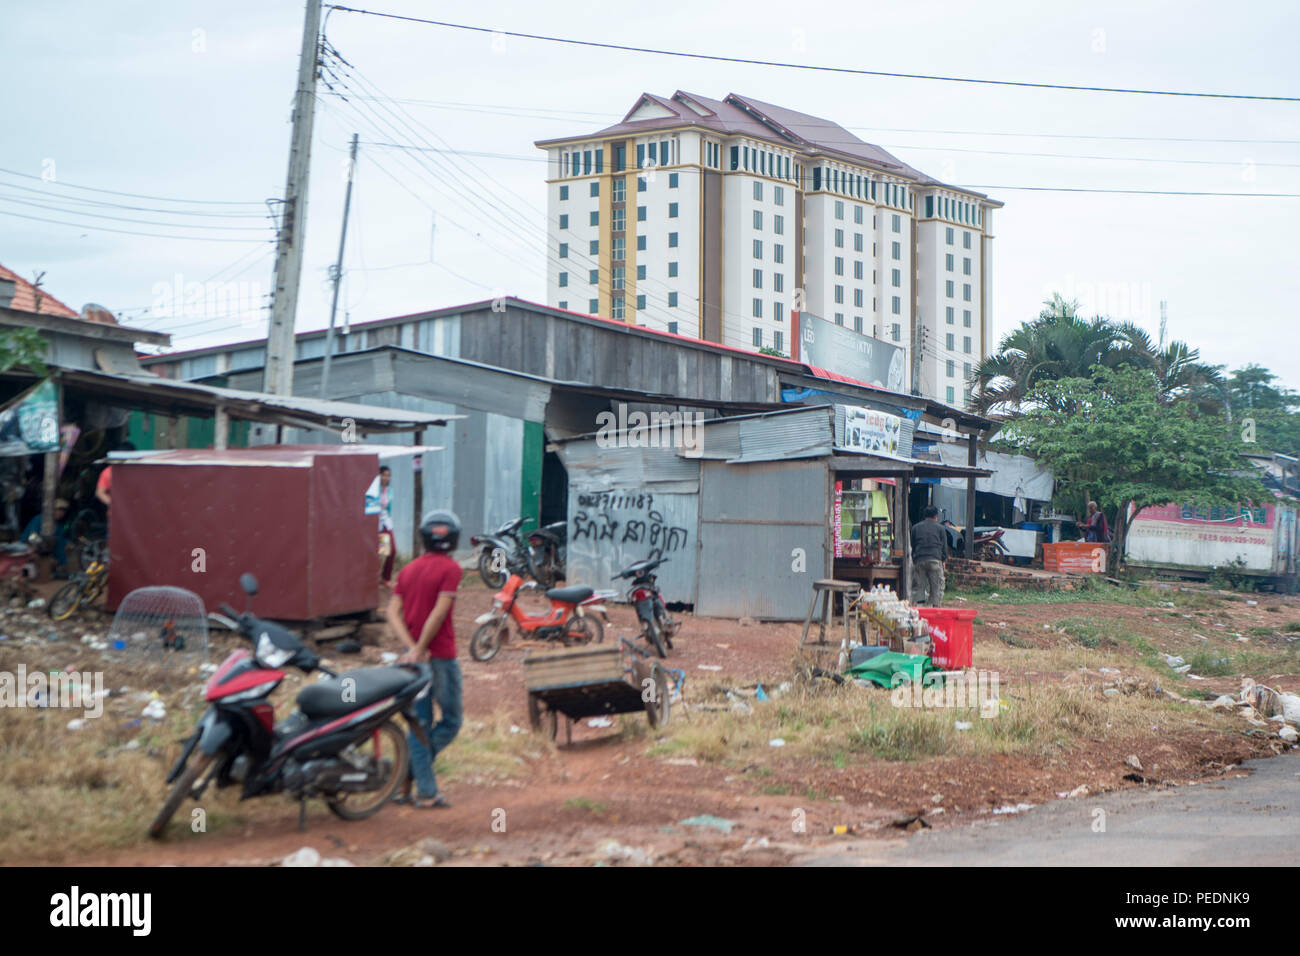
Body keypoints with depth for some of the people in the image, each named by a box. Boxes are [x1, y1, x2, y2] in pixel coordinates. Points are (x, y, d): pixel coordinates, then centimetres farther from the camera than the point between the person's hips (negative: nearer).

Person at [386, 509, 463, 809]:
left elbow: (393, 612, 1)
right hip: (440, 655, -6)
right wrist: (419, 649, -15)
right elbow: (440, 612, -18)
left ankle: (426, 792, 10)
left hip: (415, 657, 7)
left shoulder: (409, 570, 11)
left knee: (420, 724, 10)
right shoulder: (450, 568, -8)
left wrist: (411, 646, -8)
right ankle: (409, 773, -4)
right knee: (451, 719, 7)